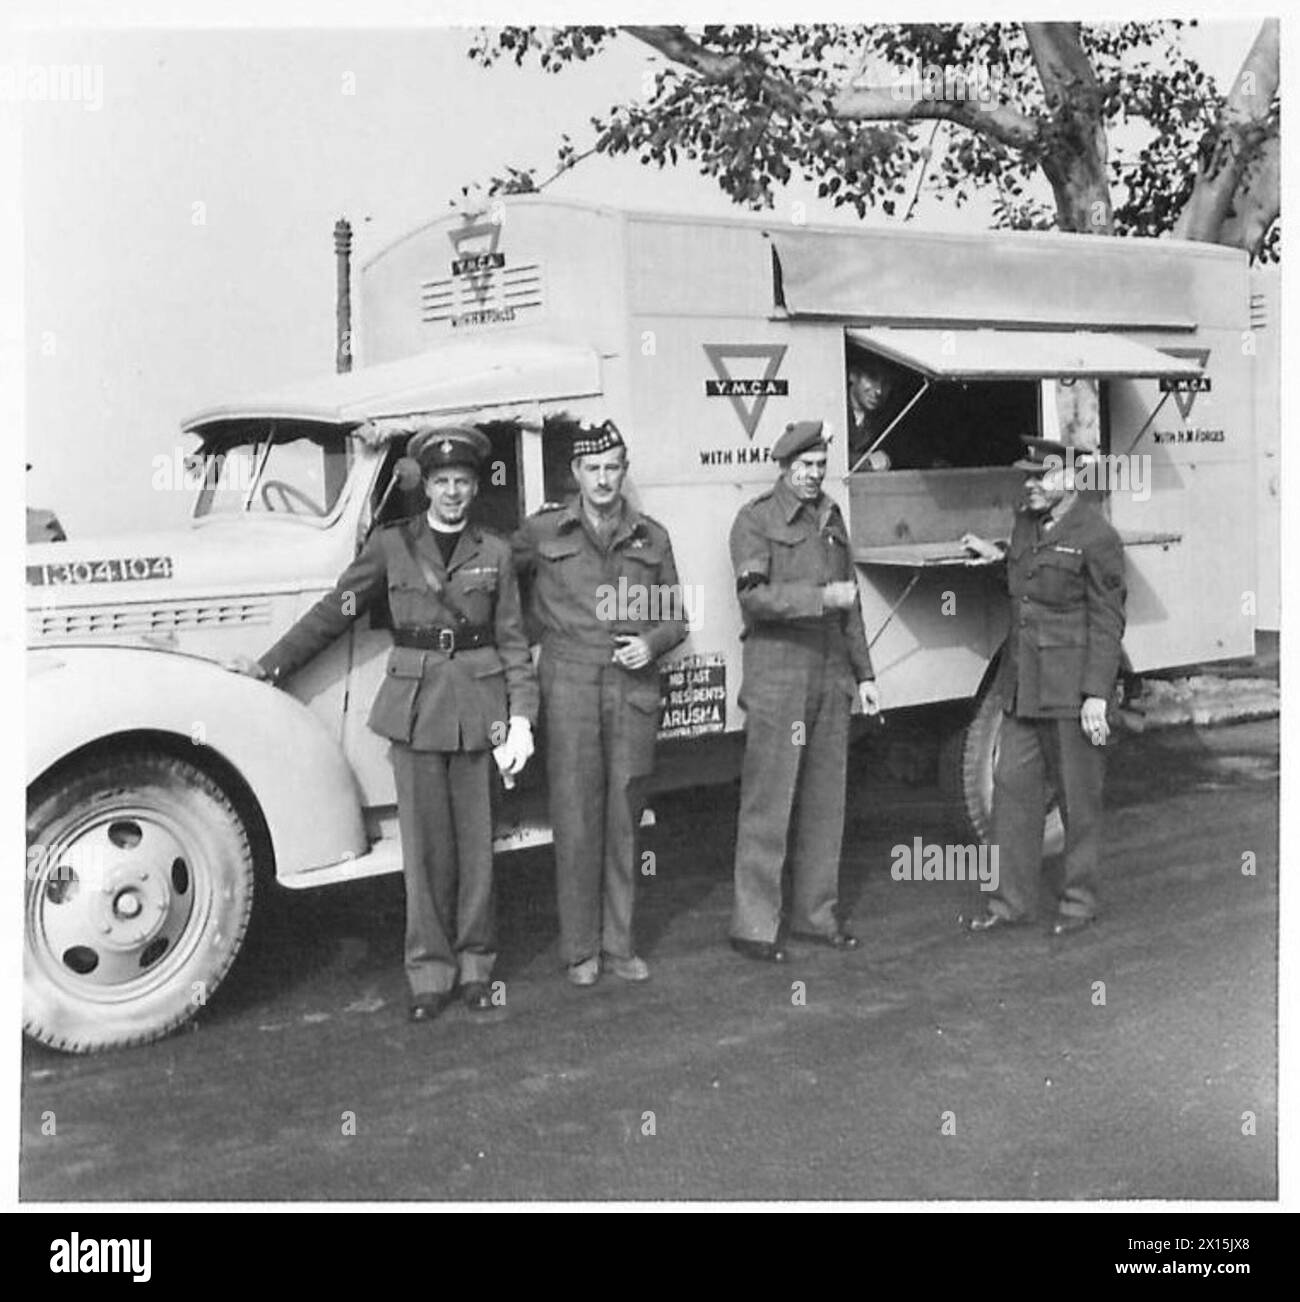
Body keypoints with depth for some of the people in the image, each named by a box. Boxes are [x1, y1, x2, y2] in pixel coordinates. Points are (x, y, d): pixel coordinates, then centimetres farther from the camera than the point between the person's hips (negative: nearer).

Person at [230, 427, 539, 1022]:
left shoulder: (494, 553, 6)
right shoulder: (391, 544, 3)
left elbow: (513, 642, 5)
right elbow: (335, 611, 8)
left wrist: (521, 716, -4)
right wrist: (270, 665, 7)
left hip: (476, 706, 1)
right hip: (413, 704, 0)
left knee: (474, 839, 6)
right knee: (424, 843, 3)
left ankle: (475, 966, 20)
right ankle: (430, 973, 14)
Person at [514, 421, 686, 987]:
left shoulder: (651, 537, 10)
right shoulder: (543, 531, 3)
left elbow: (675, 616, 15)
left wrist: (651, 644, -5)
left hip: (634, 689, 2)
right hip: (569, 686, -2)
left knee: (623, 820, 7)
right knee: (576, 818, -1)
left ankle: (619, 944, 17)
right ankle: (580, 949, 10)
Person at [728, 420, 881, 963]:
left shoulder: (831, 518, 17)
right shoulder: (756, 519, -3)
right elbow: (753, 597, -16)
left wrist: (863, 673, 18)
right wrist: (822, 597, -23)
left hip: (831, 674, 7)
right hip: (777, 677, -6)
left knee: (826, 800, 10)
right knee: (768, 802, -5)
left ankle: (816, 913, 20)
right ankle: (753, 926, 1)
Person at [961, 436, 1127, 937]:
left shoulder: (1096, 536, -12)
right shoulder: (1025, 522, 11)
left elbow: (1107, 622, -13)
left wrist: (1097, 696, -17)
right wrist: (999, 558, 20)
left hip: (1071, 688, -7)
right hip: (1021, 683, 7)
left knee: (1078, 797, 5)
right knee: (1013, 785, 8)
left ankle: (1080, 900, 19)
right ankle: (1011, 901, 16)